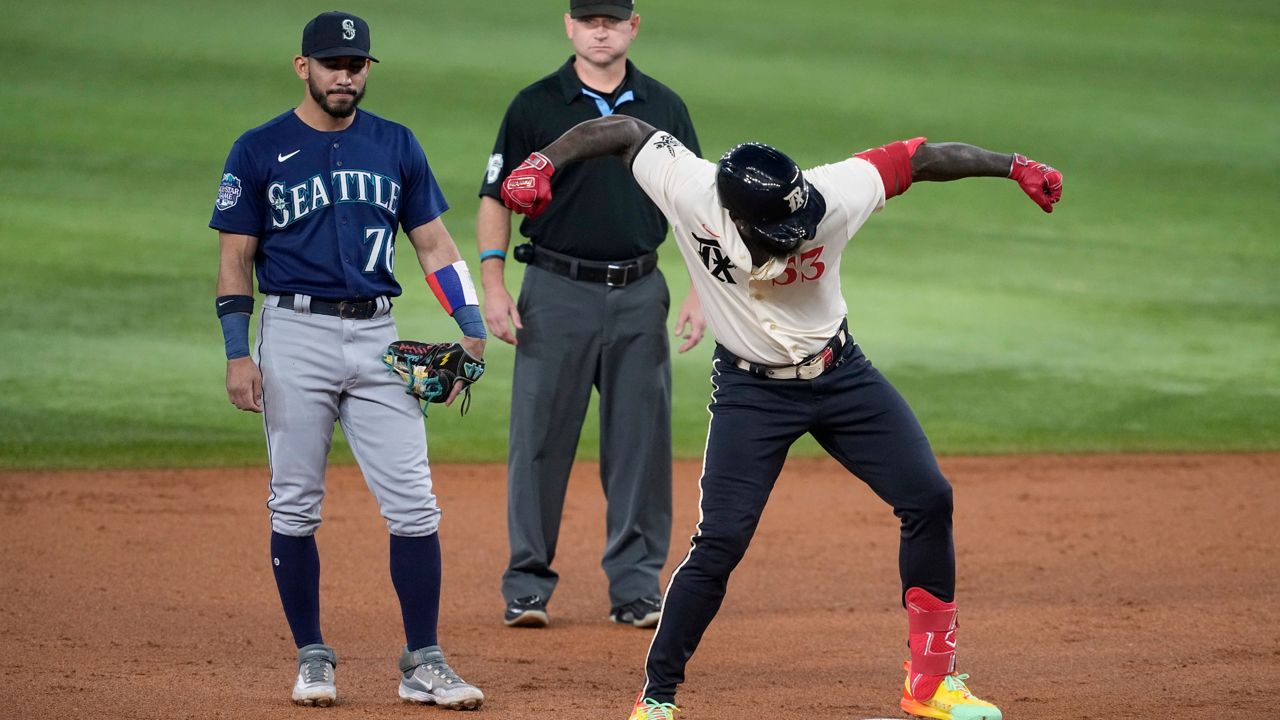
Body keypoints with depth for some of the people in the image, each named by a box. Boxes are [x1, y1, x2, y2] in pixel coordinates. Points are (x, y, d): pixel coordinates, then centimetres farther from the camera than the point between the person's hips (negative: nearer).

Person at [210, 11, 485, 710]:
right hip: (295, 336, -2)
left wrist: (472, 328, 2)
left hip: (377, 336, 2)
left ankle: (423, 665, 0)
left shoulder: (396, 146, 10)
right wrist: (237, 354, -7)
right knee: (295, 506, 2)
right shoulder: (259, 150, 2)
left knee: (413, 505, -5)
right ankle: (312, 658, 12)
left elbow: (433, 243, 13)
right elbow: (235, 260, 3)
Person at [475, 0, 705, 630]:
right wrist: (493, 285, -9)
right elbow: (497, 200, 2)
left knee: (641, 444, 4)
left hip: (639, 294, 2)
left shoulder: (663, 107, 8)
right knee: (540, 441, -1)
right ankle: (527, 587, 5)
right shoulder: (535, 107, 0)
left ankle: (635, 586, 10)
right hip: (557, 294, -2)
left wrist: (702, 292, 2)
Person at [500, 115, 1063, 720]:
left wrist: (1014, 167, -14)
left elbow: (921, 158, -14)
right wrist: (541, 163, -30)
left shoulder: (831, 195, -23)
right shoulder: (689, 191, -26)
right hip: (751, 390, -3)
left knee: (929, 499, -2)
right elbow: (625, 130, -17)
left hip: (841, 375, 3)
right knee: (719, 543, -12)